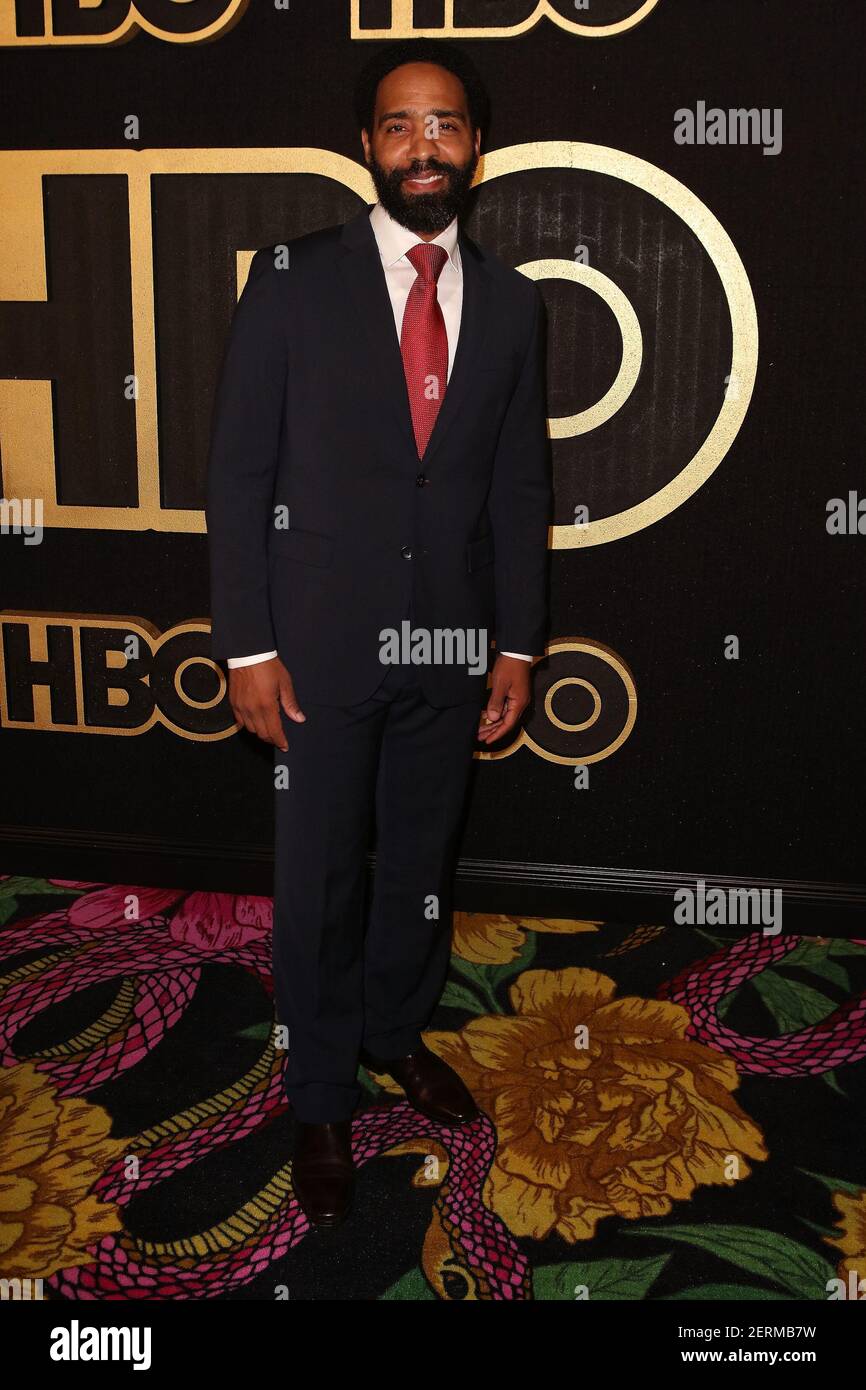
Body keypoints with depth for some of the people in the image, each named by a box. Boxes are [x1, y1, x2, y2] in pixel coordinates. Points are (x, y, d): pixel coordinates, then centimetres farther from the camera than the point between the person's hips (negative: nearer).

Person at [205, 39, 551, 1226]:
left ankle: (397, 1031, 41)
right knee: (319, 883, 8)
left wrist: (519, 645, 3)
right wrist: (248, 646, -10)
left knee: (422, 867, 17)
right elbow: (238, 473, -5)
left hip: (451, 646, 3)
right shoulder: (293, 279, -4)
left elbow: (521, 487, 7)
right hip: (321, 642, -2)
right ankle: (322, 1101, 27)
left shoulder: (510, 300, 5)